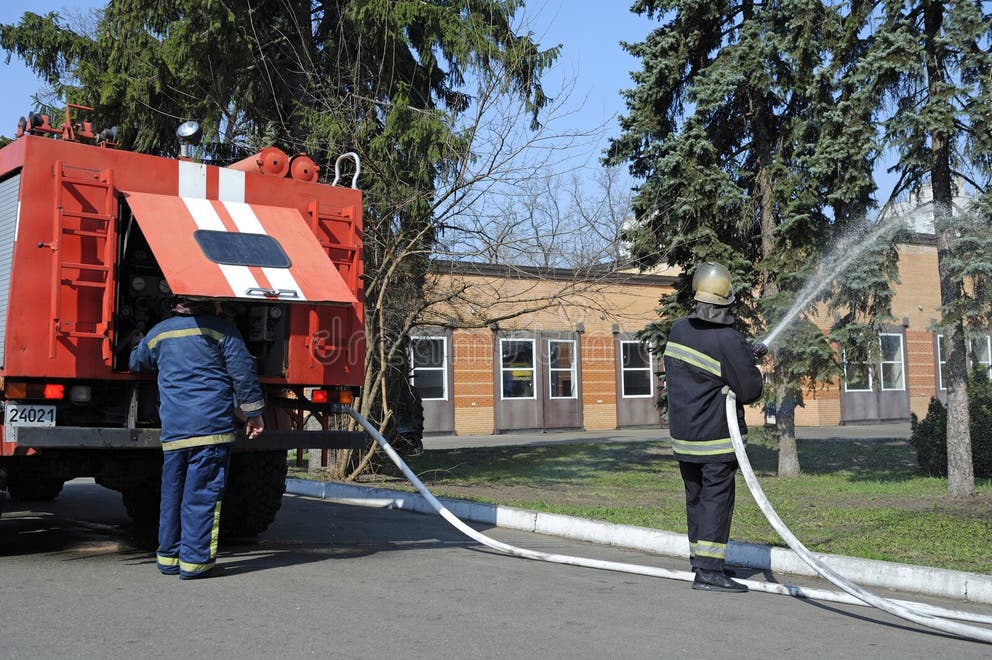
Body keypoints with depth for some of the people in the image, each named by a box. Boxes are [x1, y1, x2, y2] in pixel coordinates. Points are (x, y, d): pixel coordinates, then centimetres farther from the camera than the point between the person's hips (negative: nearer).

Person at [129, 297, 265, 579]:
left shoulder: (159, 332, 15)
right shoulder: (222, 329, 0)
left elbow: (135, 363, 31)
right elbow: (243, 372, -5)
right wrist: (254, 413, 3)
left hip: (172, 429, 5)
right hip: (212, 427, -5)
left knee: (172, 493, 14)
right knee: (202, 493, -3)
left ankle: (169, 556, 19)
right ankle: (195, 559, -3)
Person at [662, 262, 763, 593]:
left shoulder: (679, 329, 3)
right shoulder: (729, 342, -18)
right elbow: (751, 390, -13)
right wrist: (750, 366, 11)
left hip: (682, 433, 7)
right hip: (716, 435, -7)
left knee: (696, 496, 17)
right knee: (717, 498, -3)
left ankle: (699, 557, 29)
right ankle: (708, 570, -5)